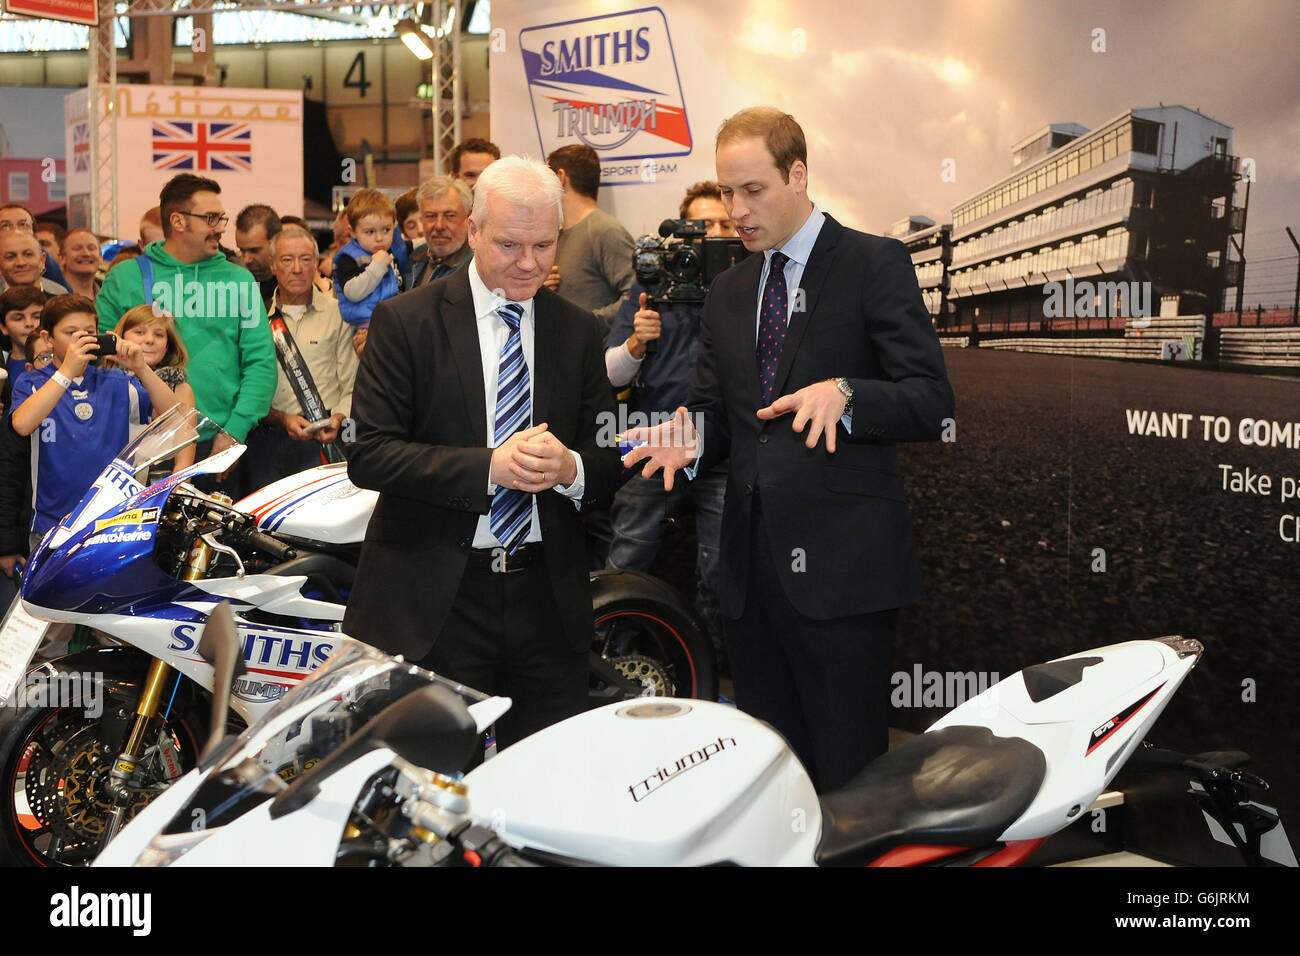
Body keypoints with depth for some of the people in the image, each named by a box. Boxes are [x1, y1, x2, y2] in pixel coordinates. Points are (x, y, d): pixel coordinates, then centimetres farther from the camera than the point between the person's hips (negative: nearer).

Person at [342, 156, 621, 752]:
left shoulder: (577, 331, 9)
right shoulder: (406, 321, -3)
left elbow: (608, 457, 10)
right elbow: (368, 454, -10)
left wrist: (570, 467, -14)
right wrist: (489, 466, -20)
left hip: (547, 596, 4)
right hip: (435, 599, -3)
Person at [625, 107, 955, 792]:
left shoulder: (874, 264, -1)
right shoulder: (728, 292, 18)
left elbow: (932, 402, -8)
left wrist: (844, 394, -26)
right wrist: (692, 436, -2)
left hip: (839, 563, -6)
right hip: (752, 567, 6)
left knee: (848, 775, -3)